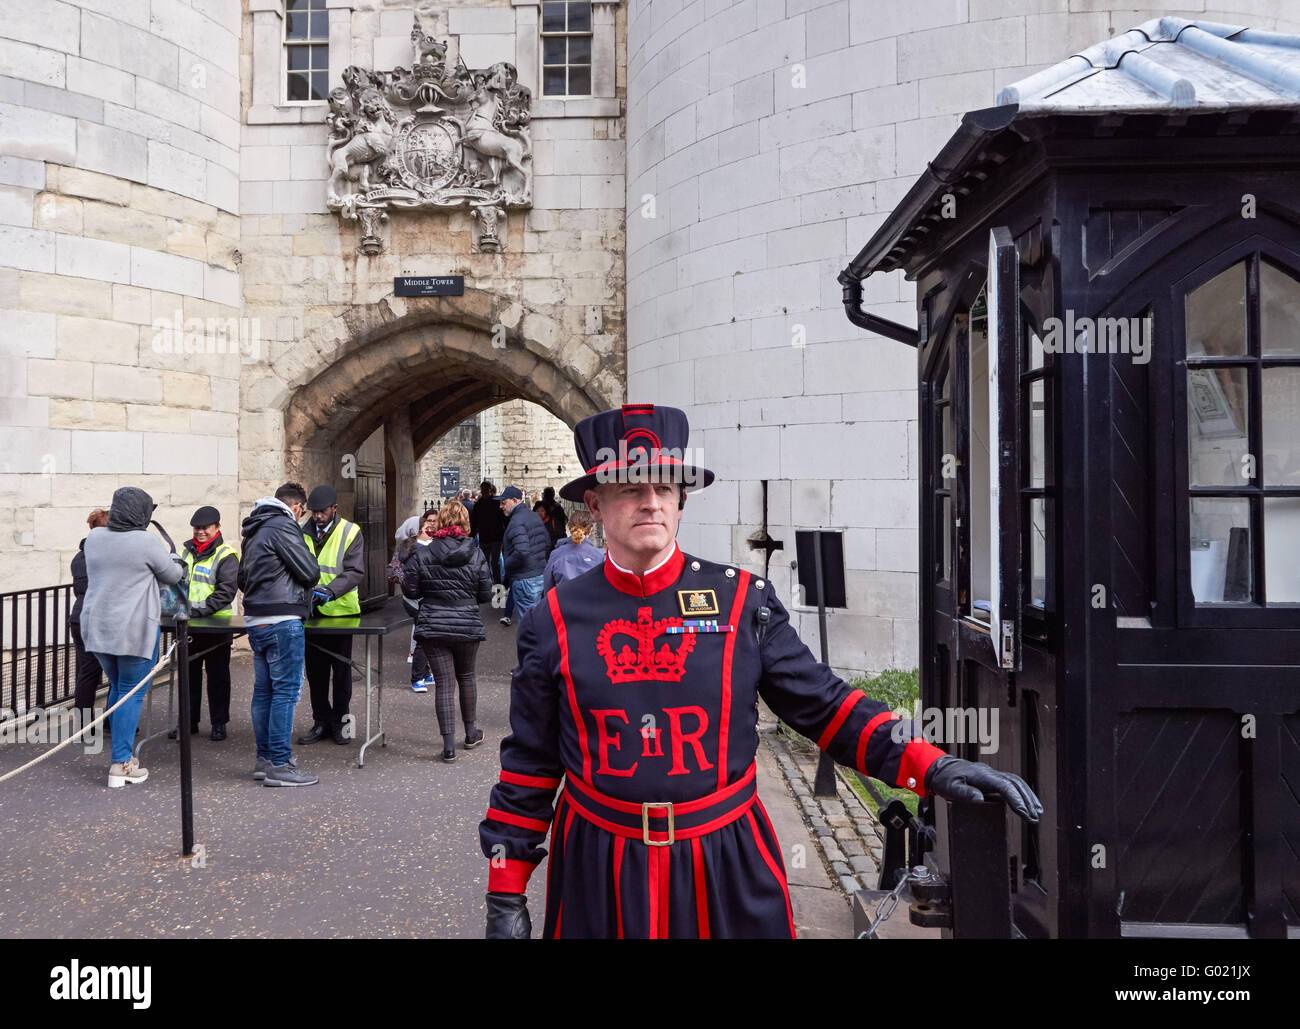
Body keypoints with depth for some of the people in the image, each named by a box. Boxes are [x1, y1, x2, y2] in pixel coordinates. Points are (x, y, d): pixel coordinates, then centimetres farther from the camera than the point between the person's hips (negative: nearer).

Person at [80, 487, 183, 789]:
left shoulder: (94, 537, 4)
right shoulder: (146, 541, -14)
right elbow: (172, 575, -1)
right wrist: (175, 561, 22)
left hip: (97, 626, 6)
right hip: (134, 629, -6)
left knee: (117, 689, 20)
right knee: (132, 694, 0)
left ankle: (121, 753, 27)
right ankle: (121, 766, 0)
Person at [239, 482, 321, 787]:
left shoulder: (254, 530, 18)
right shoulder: (282, 526, -11)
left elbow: (242, 578, 25)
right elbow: (310, 572, -13)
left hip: (256, 621, 9)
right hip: (282, 621, -9)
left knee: (264, 690, 13)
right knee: (286, 690, -5)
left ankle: (264, 758, 22)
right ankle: (279, 765, -4)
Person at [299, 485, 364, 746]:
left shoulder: (350, 532, -6)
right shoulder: (303, 532, 5)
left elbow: (355, 572, -14)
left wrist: (330, 590, -28)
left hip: (341, 610, -3)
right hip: (311, 611, 3)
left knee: (341, 668, 6)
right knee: (315, 668, 9)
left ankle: (340, 721, 17)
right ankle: (321, 721, 20)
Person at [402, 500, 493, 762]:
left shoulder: (422, 555, -5)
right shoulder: (476, 555, -4)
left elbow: (410, 591, -1)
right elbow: (486, 594, 0)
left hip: (433, 628, -1)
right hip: (468, 627, 1)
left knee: (444, 682, 2)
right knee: (466, 676, 20)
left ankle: (449, 745, 0)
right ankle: (471, 733, 33)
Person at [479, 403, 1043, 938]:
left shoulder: (744, 600, -4)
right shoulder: (553, 619, -3)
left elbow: (826, 706, 0)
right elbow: (528, 765, 3)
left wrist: (933, 767, -12)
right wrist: (505, 895, 3)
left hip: (728, 867, 0)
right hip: (598, 873, 0)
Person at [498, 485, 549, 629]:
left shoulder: (517, 521, -17)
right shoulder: (535, 516, 13)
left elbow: (521, 552, -28)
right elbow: (548, 543, 20)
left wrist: (506, 565, -12)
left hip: (524, 579, -10)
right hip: (541, 573, 10)